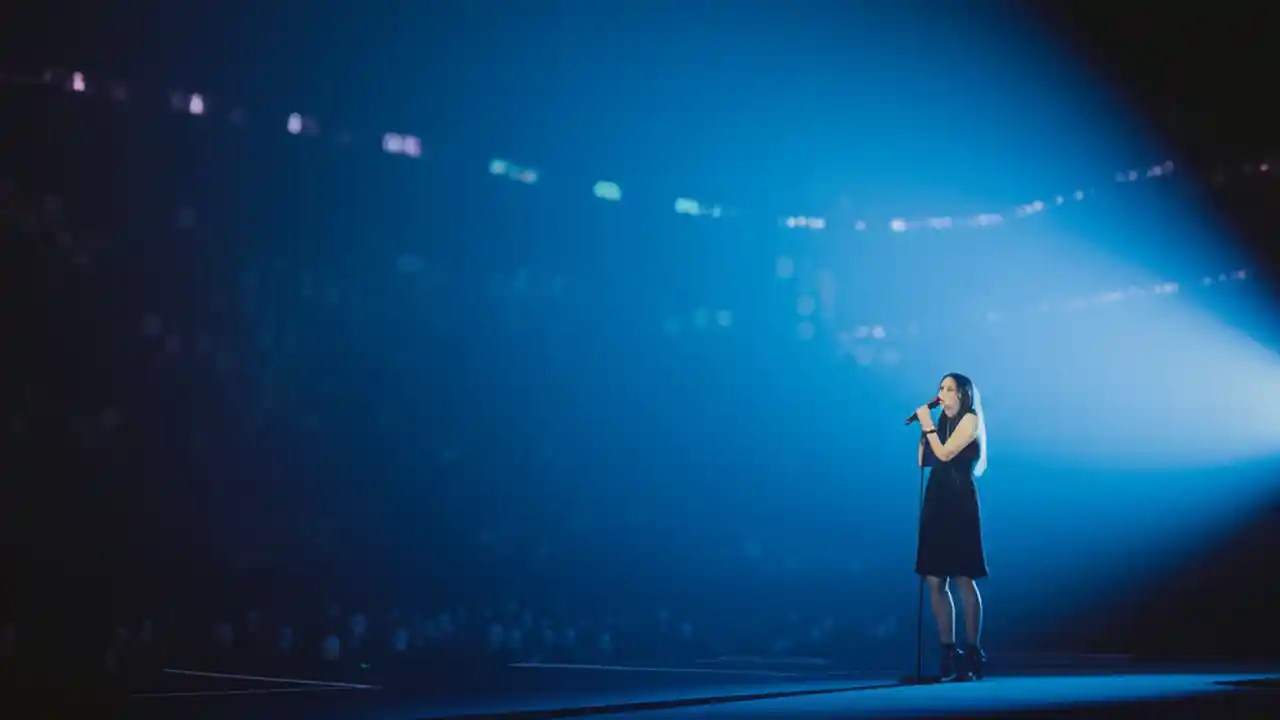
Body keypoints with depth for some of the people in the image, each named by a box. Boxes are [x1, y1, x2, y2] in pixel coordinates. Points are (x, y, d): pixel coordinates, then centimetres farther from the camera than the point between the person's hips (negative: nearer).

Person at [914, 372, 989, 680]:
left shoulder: (970, 420, -1)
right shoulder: (942, 423, 19)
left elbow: (945, 453, -12)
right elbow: (924, 461, 15)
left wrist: (928, 425, -2)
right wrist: (923, 428, 11)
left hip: (959, 503, -7)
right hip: (935, 502, 7)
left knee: (963, 580, -9)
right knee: (935, 581, 1)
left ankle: (973, 653, -6)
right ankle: (948, 652, 5)